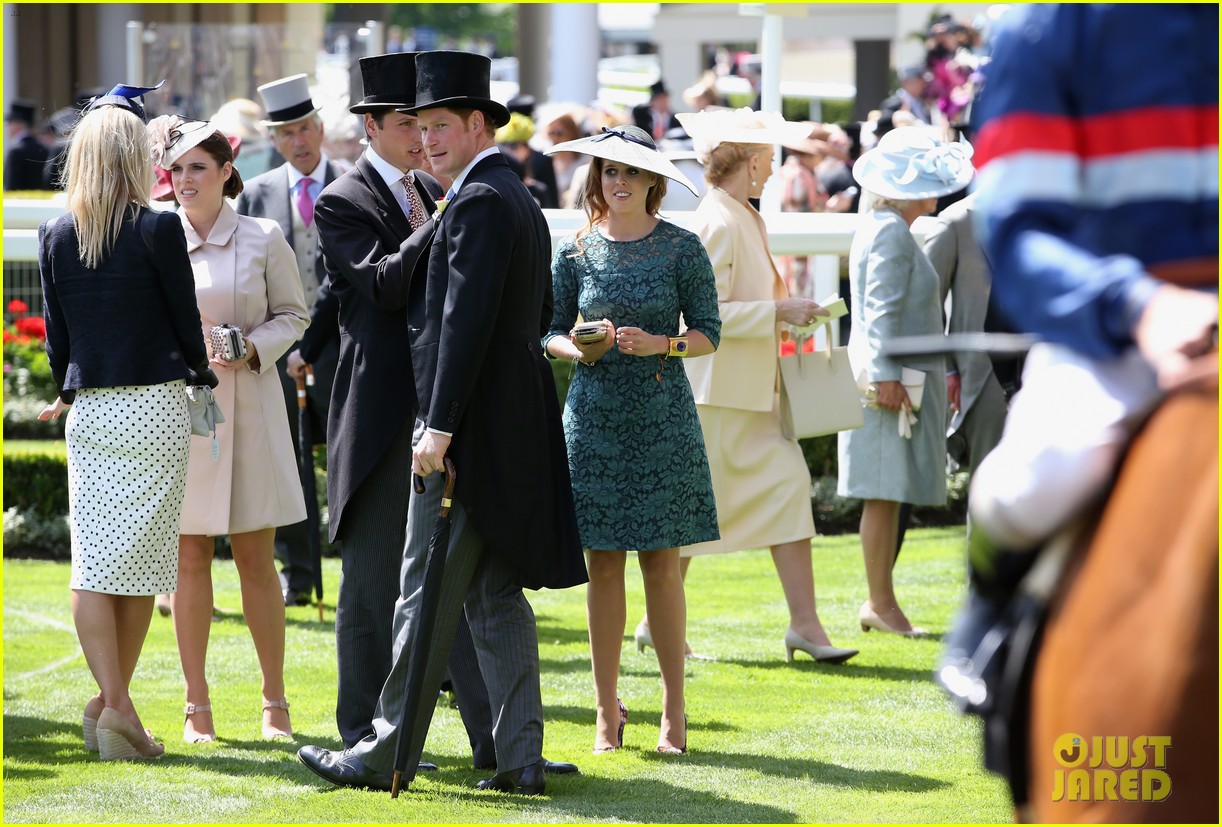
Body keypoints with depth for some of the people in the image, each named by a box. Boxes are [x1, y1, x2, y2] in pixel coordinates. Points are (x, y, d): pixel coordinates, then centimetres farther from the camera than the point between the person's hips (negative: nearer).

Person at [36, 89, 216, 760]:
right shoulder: (158, 230, -8)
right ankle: (115, 701, 4)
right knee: (141, 557, 4)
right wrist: (202, 374, 17)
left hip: (87, 410, 3)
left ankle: (112, 701, -8)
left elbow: (56, 333, 8)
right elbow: (185, 319, -2)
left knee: (91, 562, 3)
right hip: (152, 404, -3)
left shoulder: (55, 236, 4)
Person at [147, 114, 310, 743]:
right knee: (189, 561, 2)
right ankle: (197, 707, 8)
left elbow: (293, 315, 6)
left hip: (248, 407, -1)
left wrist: (253, 349, -11)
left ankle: (275, 703, 11)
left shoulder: (262, 239, 1)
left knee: (255, 560, 1)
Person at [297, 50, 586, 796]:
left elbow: (467, 318, -21)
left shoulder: (479, 202, -13)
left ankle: (388, 755, -1)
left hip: (471, 426, -10)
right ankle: (521, 758, 7)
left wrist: (440, 424, -24)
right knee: (496, 596, 10)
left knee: (427, 595, -5)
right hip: (515, 422, 10)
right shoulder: (522, 202, 17)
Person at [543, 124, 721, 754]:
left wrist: (661, 344, -15)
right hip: (594, 415, 1)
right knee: (603, 565, 1)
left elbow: (709, 333, 2)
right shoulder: (576, 252, 6)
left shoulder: (681, 248, 1)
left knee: (662, 566, -2)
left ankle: (674, 710, 4)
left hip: (662, 416, -1)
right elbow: (551, 329, 11)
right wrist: (578, 348, -10)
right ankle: (607, 713, 8)